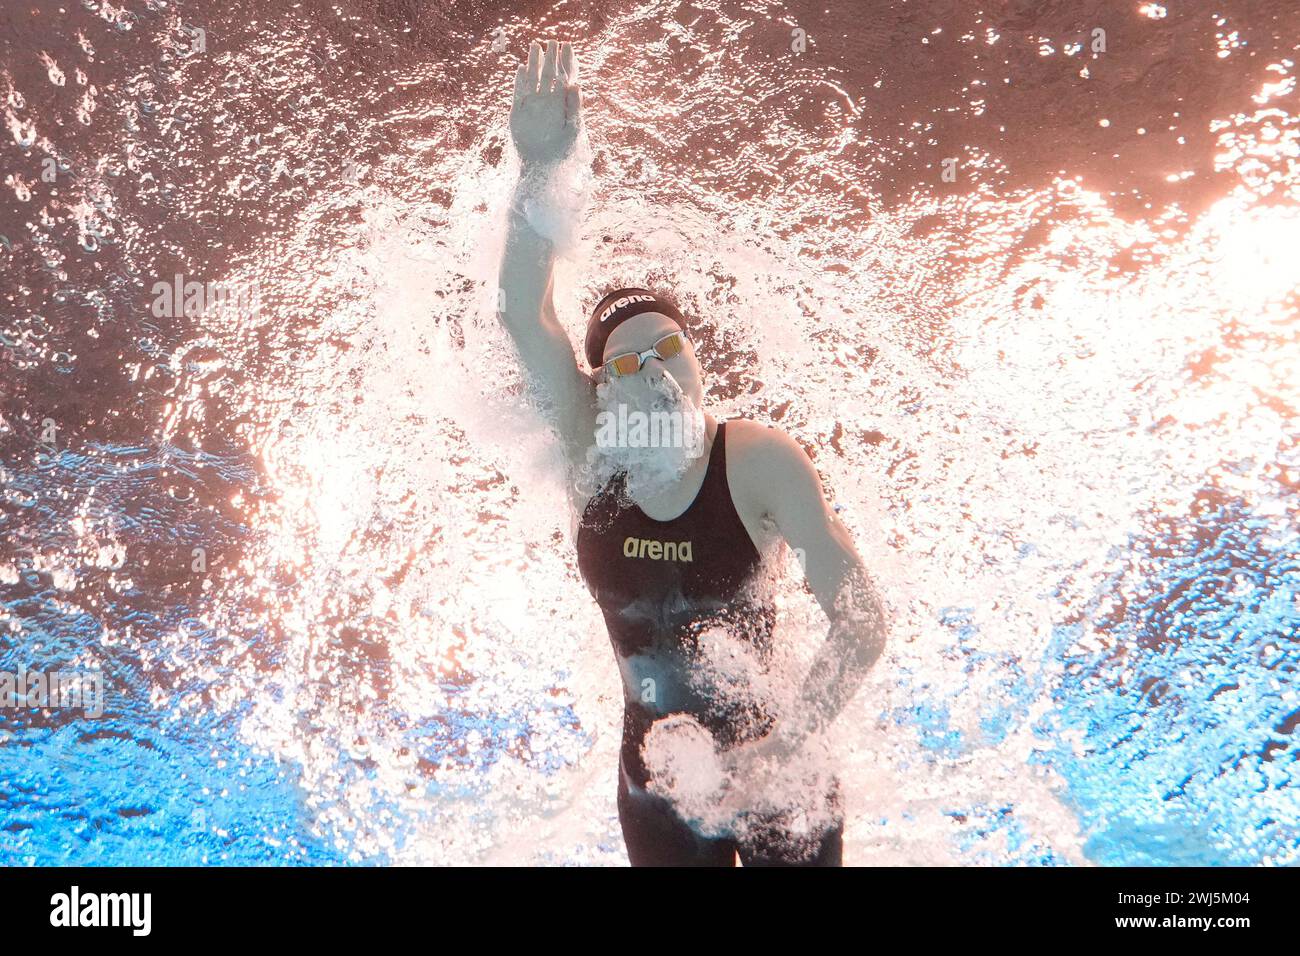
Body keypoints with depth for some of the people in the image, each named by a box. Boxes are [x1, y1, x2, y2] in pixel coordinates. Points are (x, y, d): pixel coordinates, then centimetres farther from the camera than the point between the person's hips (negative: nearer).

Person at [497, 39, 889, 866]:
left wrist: (785, 747, -32)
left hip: (773, 770, -2)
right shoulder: (591, 454, -11)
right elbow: (526, 316, -26)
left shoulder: (759, 462, -20)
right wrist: (541, 171, -39)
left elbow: (862, 620, -23)